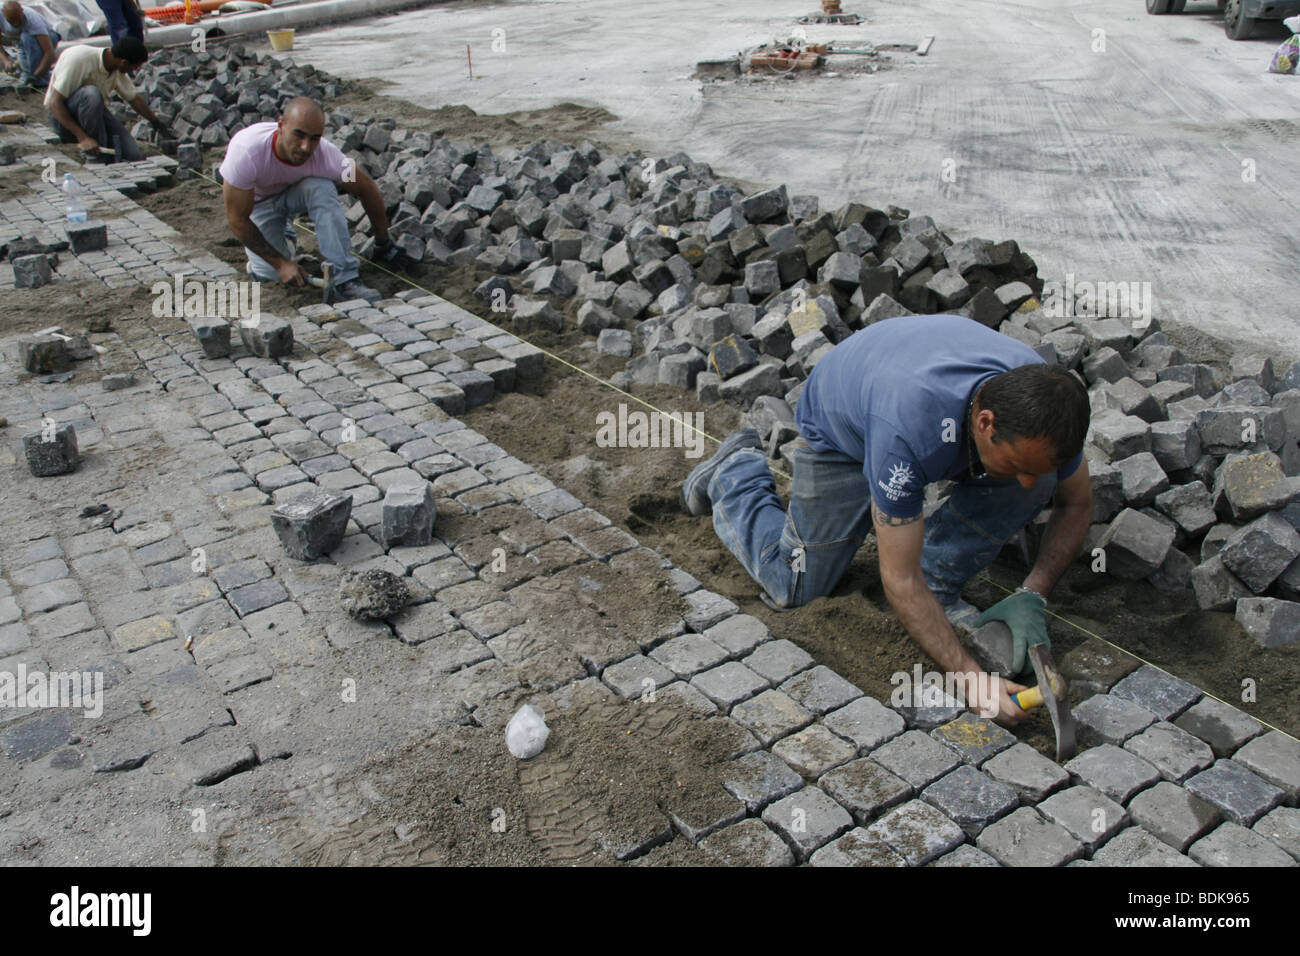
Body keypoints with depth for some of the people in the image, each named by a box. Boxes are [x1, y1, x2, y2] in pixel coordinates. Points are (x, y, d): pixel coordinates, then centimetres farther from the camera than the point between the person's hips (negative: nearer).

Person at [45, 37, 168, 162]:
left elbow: (134, 99, 18)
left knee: (133, 155, -19)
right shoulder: (79, 59, -27)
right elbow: (54, 103, -27)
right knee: (91, 93, -38)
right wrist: (82, 137, -35)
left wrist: (156, 122, 31)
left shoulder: (118, 72, -5)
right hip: (62, 118, -5)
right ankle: (96, 155, -24)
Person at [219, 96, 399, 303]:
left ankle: (345, 279, -27)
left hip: (293, 192, 1)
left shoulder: (326, 155, -33)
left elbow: (367, 189, -14)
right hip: (256, 202, -1)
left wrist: (383, 243, -2)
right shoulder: (246, 152, -39)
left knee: (322, 189, -33)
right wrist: (281, 263, -27)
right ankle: (282, 233, 18)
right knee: (268, 272, -17)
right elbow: (236, 219, -28)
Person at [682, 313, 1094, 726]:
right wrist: (969, 676, -40)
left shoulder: (1039, 399, -31)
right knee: (796, 587, 3)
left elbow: (1078, 503, -11)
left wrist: (1032, 595, -22)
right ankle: (736, 471, 28)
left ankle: (937, 584, -3)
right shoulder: (908, 430, -47)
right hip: (840, 430, -4)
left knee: (1037, 464, -23)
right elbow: (900, 582, -38)